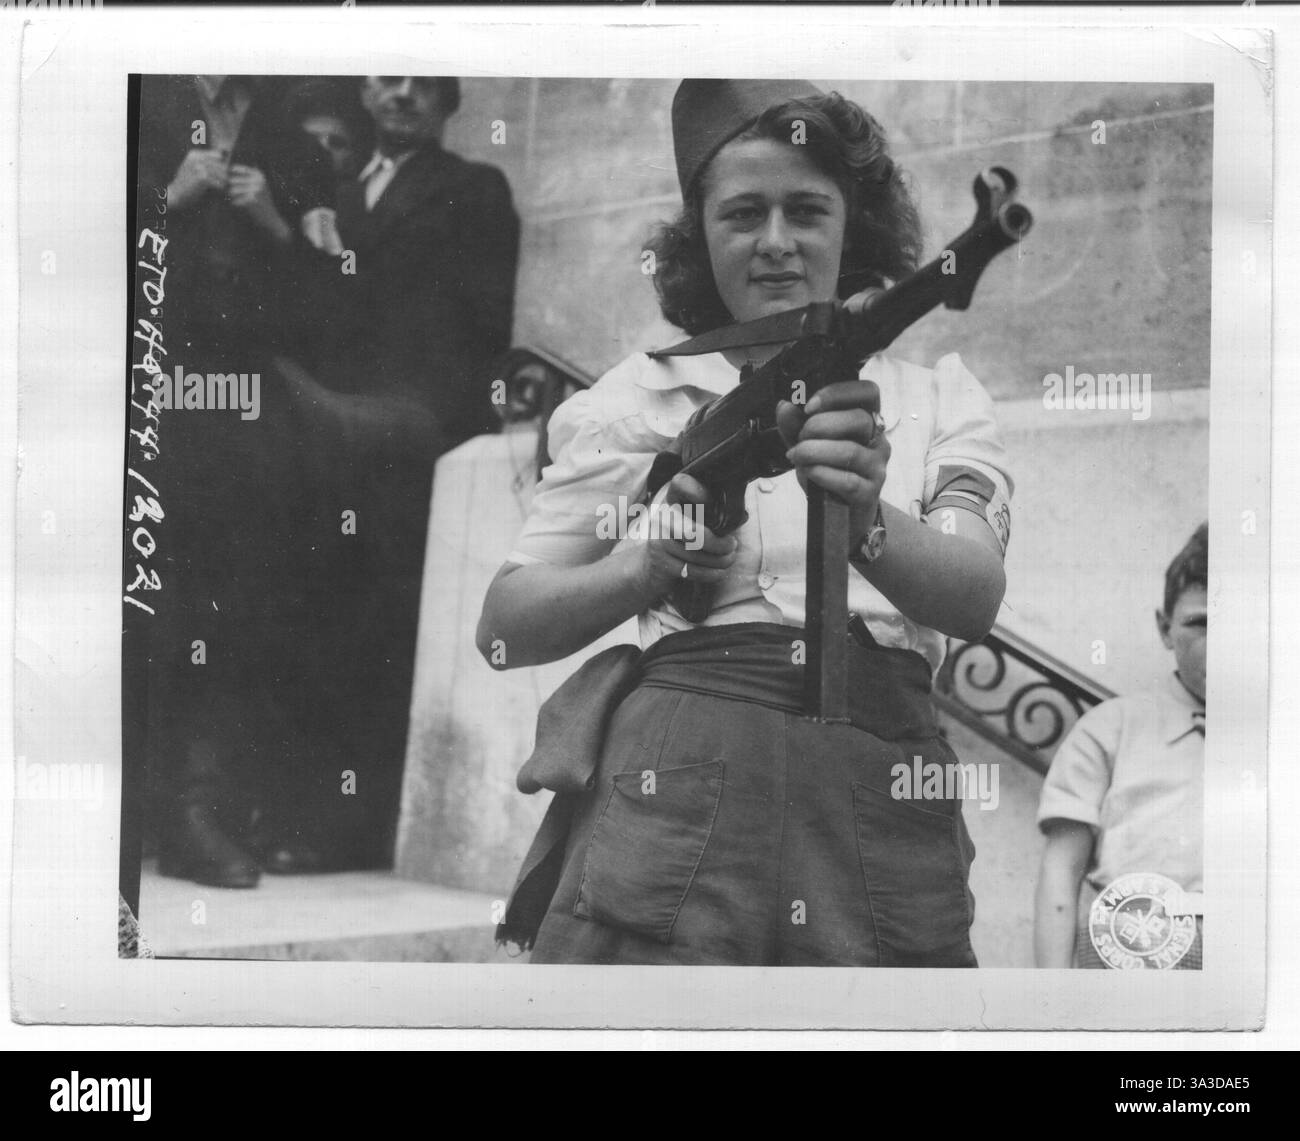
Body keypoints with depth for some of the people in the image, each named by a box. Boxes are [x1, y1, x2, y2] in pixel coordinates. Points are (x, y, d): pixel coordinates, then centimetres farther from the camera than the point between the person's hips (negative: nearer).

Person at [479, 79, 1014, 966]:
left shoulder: (938, 394, 14)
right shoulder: (643, 391, 11)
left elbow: (977, 595, -5)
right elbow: (503, 627, 5)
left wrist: (867, 526, -25)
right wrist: (648, 565, -13)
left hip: (881, 787, 1)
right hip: (679, 774, -1)